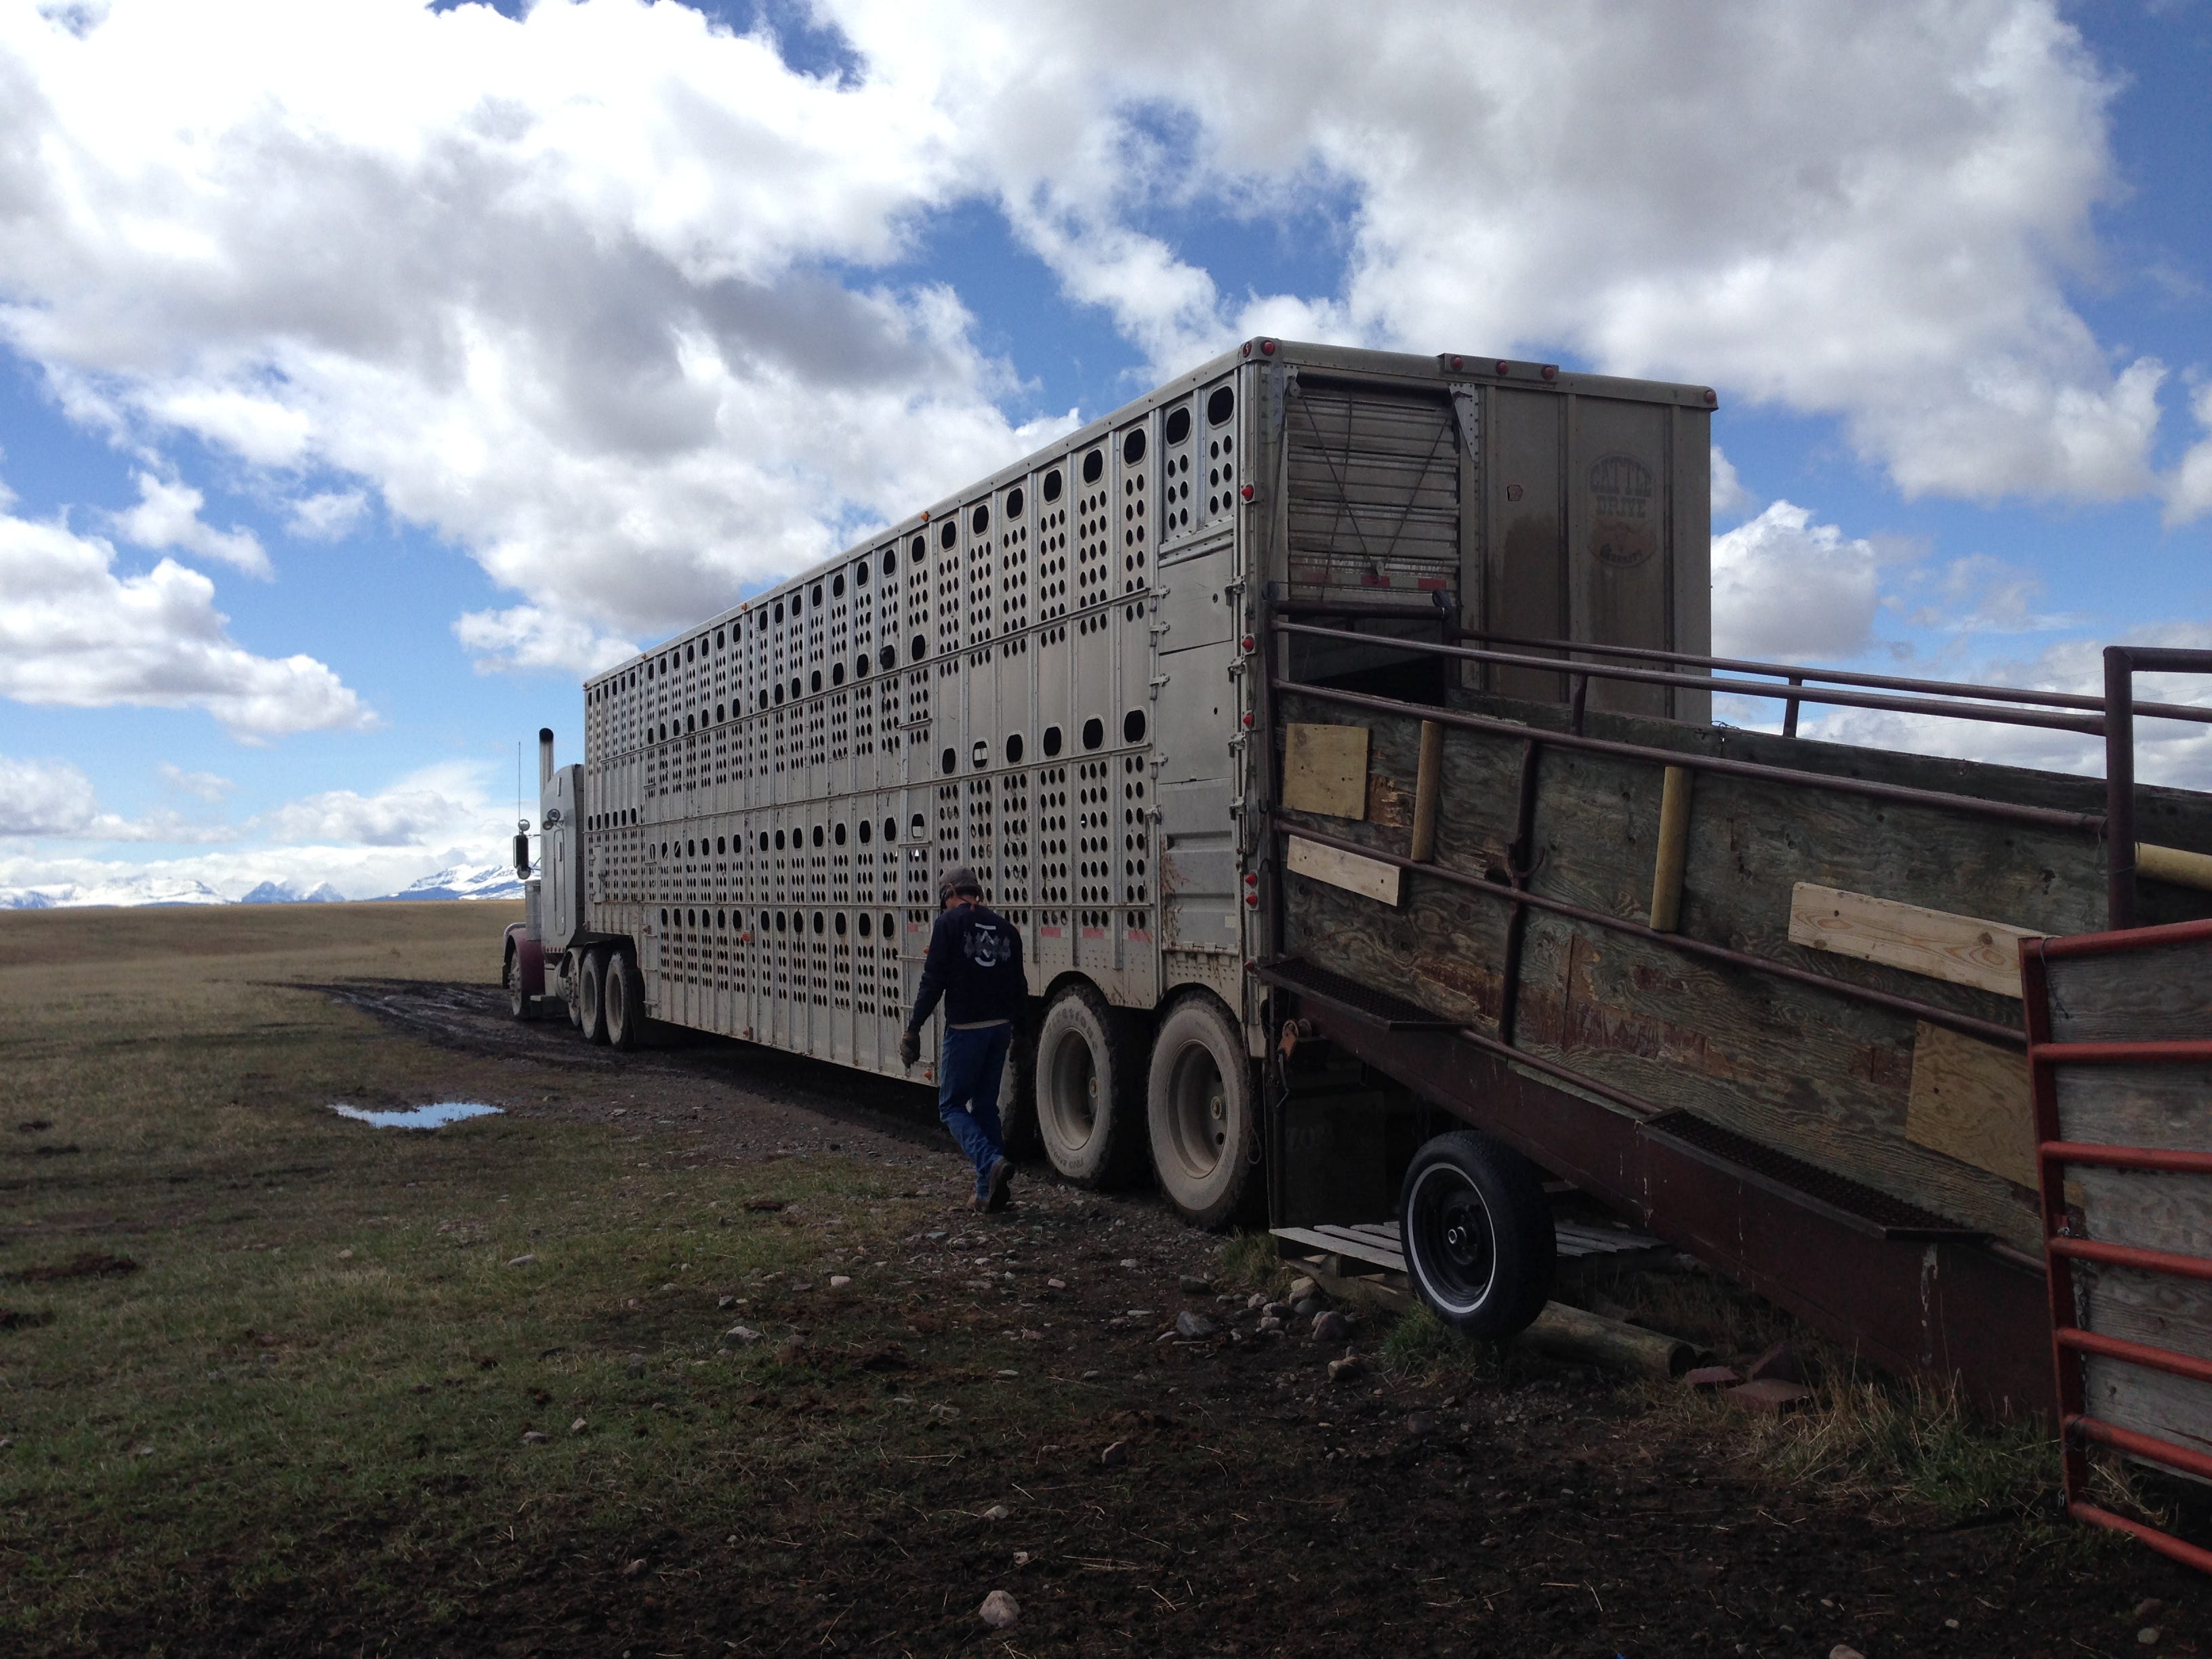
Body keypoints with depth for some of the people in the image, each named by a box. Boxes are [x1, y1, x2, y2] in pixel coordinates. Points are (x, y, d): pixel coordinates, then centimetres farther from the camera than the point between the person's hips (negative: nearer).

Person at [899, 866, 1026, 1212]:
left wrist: (913, 1029, -7)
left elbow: (933, 981, -11)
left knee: (952, 1106, 4)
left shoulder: (949, 922, -5)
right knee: (985, 1106, 15)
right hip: (1000, 1028, 6)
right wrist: (1015, 1028, 29)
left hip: (965, 1028, -6)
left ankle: (991, 1164, -18)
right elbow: (1019, 986, 16)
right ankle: (988, 1191, 13)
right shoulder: (1005, 928, 13)